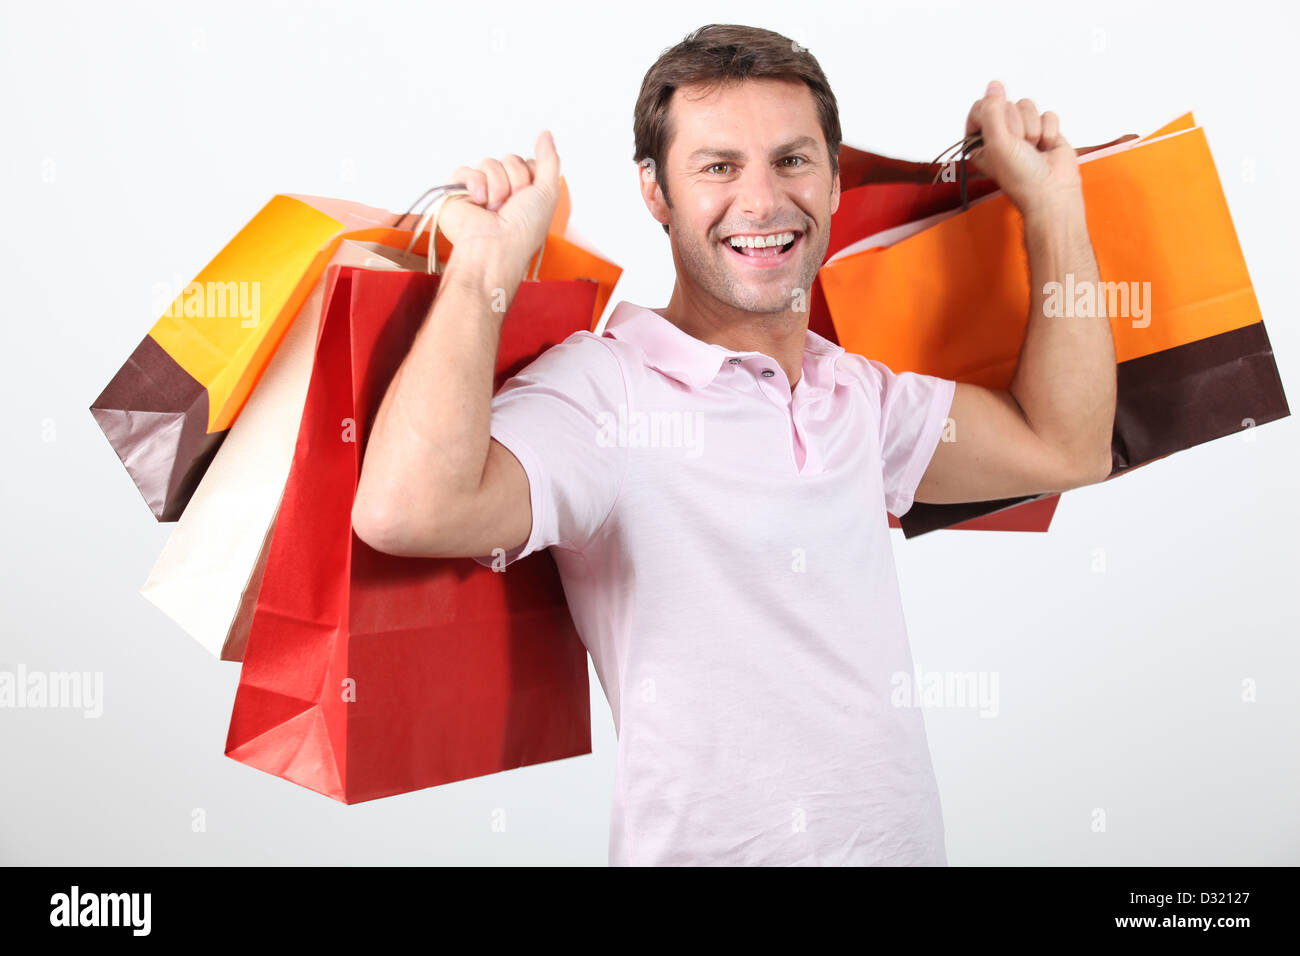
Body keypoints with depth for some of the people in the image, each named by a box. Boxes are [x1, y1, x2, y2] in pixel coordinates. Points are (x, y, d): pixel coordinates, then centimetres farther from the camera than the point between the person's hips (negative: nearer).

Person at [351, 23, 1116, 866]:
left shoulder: (858, 394, 6)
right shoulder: (597, 391, -18)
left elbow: (1064, 447, 8)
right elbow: (409, 510, -33)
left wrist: (1053, 201, 9)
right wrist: (488, 261, -26)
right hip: (700, 847, -6)